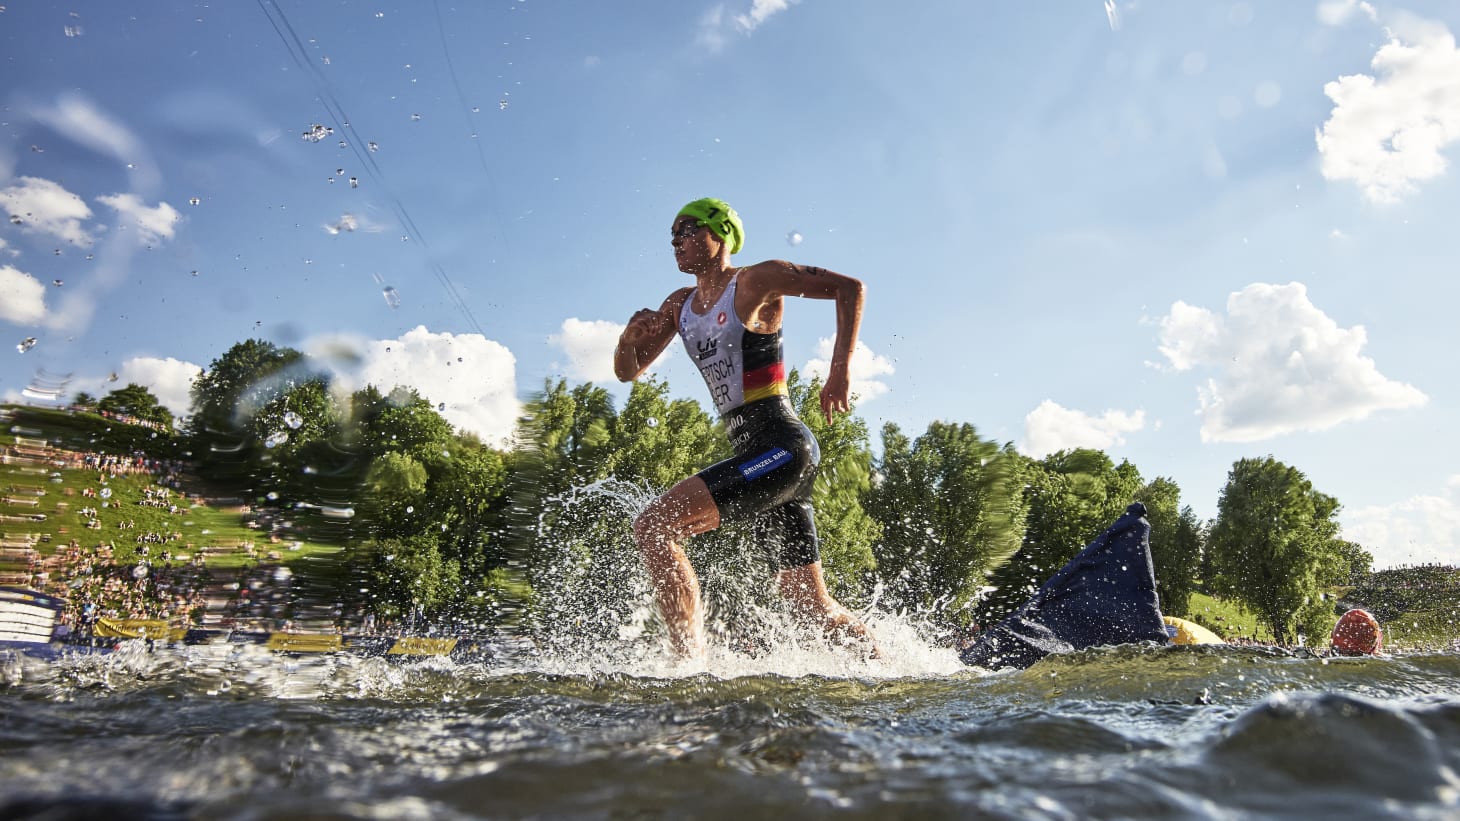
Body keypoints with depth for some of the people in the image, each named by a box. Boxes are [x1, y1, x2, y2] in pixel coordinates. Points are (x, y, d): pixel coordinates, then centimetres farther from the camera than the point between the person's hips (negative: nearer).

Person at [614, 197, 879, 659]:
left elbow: (849, 288, -3)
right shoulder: (679, 306, 18)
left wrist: (839, 372, -12)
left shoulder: (755, 281, -2)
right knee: (813, 607, 11)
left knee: (653, 527, -18)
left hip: (781, 446, -8)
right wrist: (631, 336, -1)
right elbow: (627, 372, 21)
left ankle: (691, 663, -14)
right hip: (752, 455, 8)